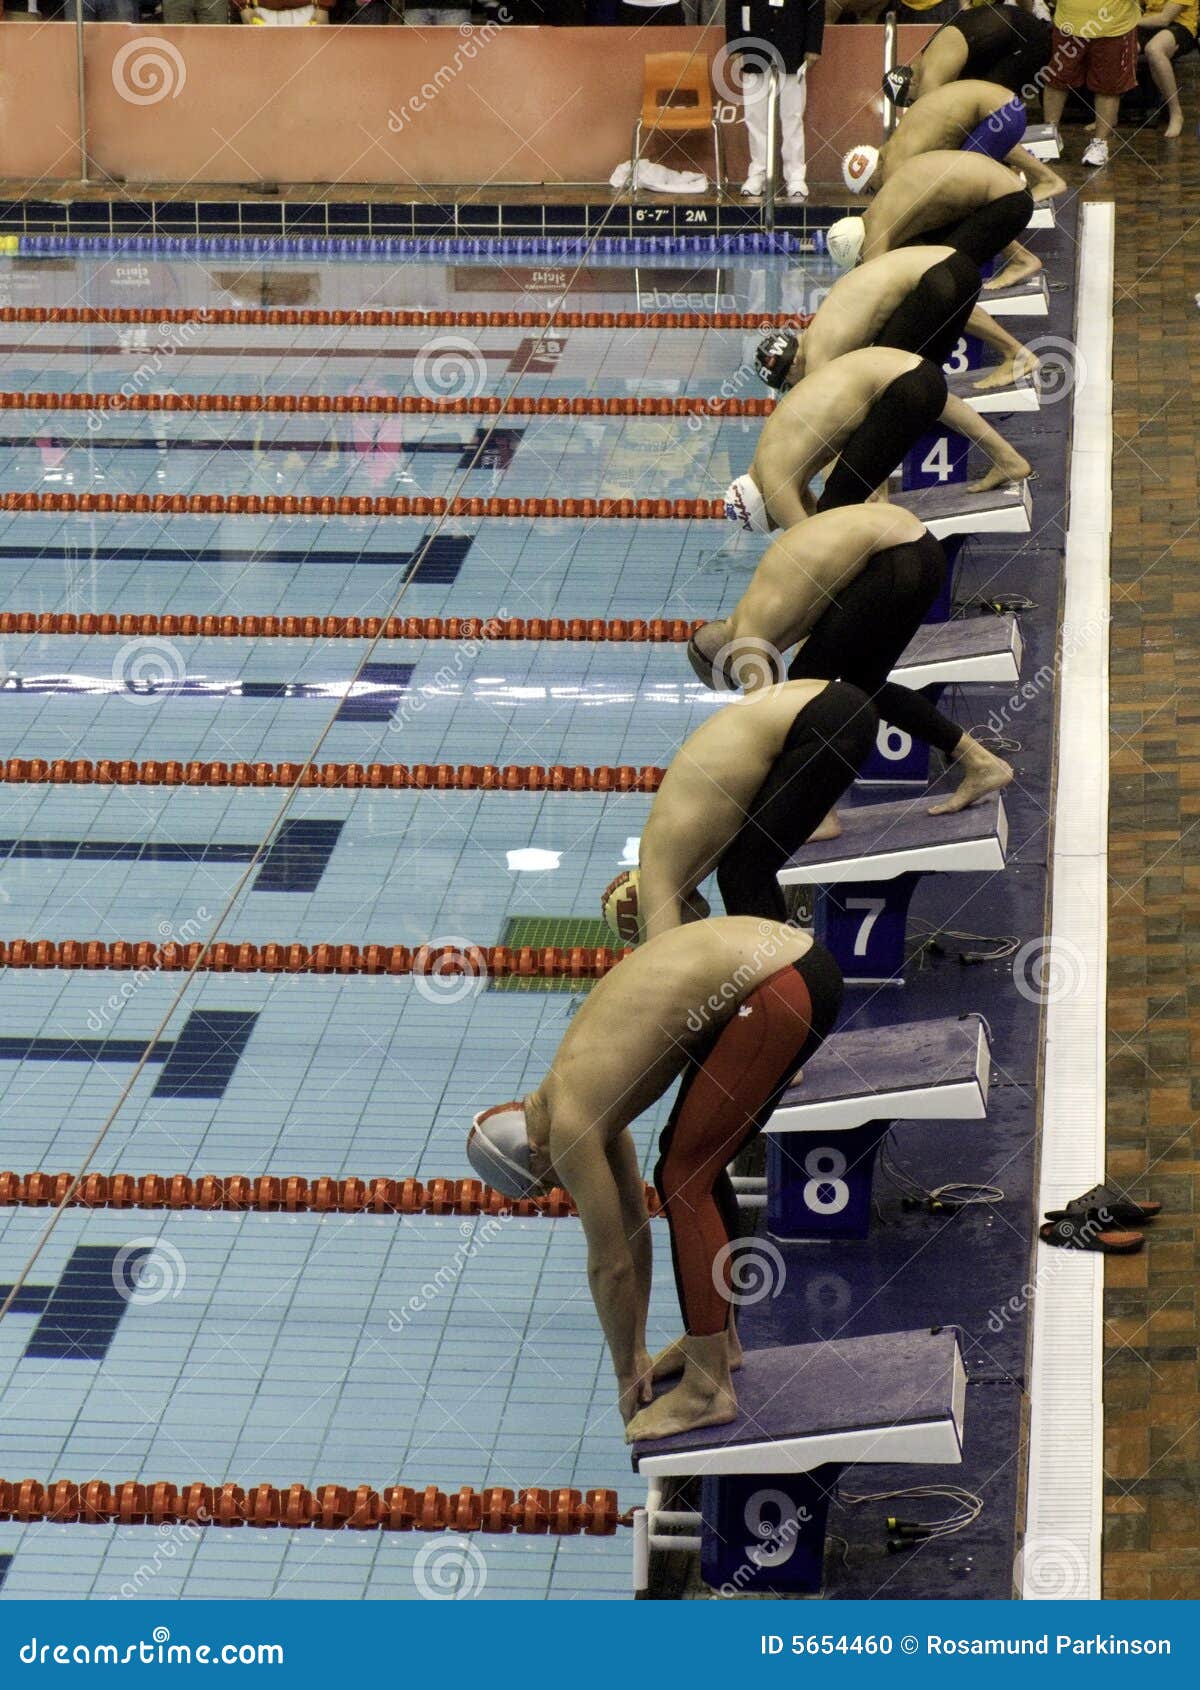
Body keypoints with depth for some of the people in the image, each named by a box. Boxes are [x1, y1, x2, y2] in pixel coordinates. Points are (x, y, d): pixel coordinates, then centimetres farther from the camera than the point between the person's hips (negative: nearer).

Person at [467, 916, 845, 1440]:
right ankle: (717, 1339, 35)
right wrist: (637, 1355, 33)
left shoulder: (570, 1129, -5)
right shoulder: (590, 1098, 19)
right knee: (692, 1161, 21)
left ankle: (709, 1389, -1)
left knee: (684, 1180, -3)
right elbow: (632, 1226, 28)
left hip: (784, 992, -9)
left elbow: (611, 1265, 3)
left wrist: (629, 1378, 15)